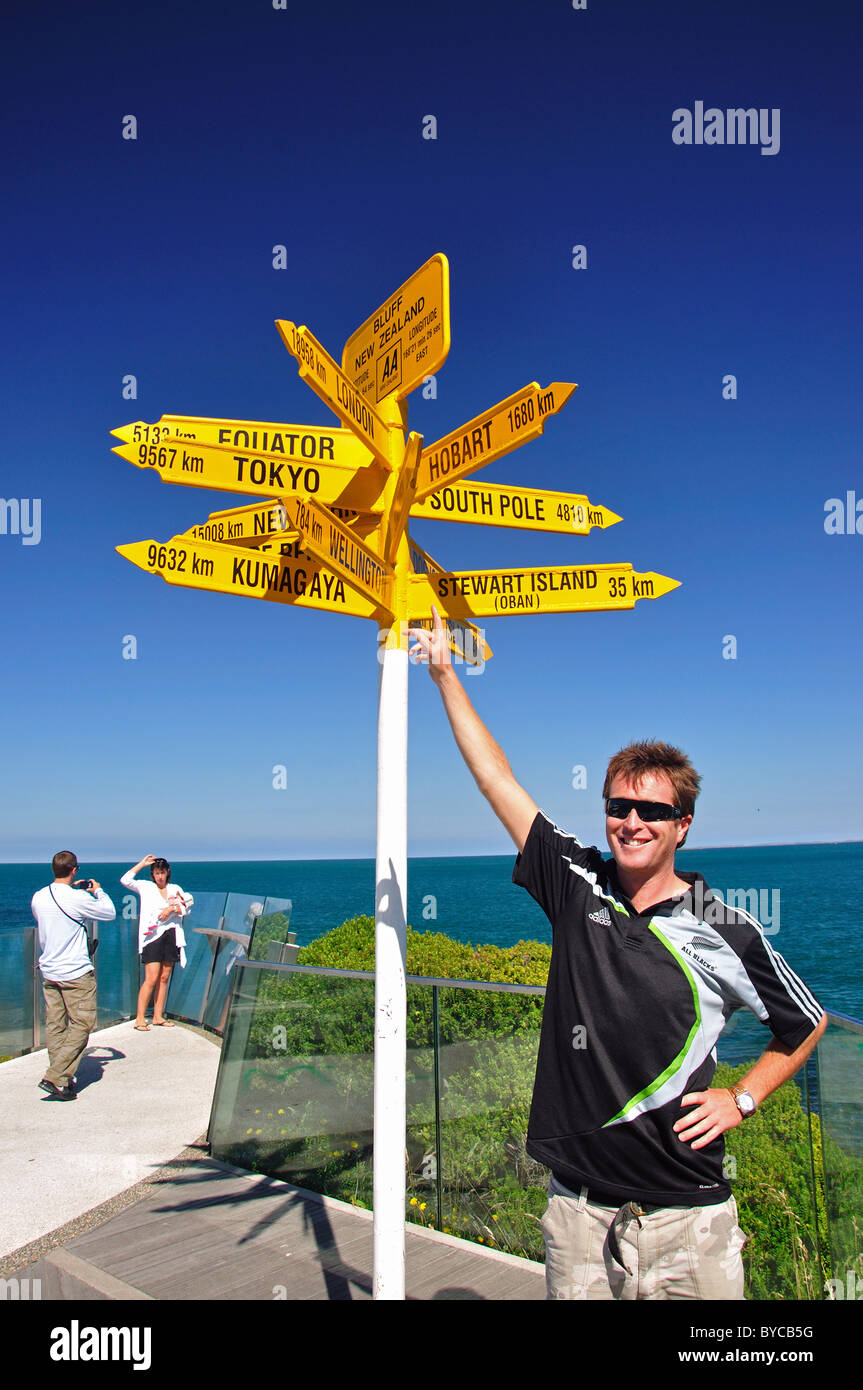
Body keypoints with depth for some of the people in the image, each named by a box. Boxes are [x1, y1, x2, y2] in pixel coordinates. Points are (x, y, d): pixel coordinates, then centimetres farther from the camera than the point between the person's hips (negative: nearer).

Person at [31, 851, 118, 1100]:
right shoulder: (78, 898, -18)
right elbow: (110, 913, -3)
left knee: (55, 1026, 12)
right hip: (76, 973, -7)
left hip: (48, 972, 7)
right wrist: (98, 891, 13)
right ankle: (56, 1078, -6)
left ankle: (60, 1076, 17)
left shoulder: (38, 898, 1)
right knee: (82, 1024, 0)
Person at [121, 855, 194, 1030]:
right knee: (152, 978, -11)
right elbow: (125, 880, -7)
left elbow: (186, 910, 6)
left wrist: (172, 909, -12)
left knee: (164, 978, 6)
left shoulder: (176, 889, 14)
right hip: (153, 935, -4)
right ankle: (140, 1019, -6)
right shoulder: (145, 887, 7)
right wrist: (142, 863, -3)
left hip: (171, 935, 4)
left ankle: (158, 1016, 13)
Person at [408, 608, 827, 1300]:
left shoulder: (726, 934, -7)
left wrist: (742, 1099, 1)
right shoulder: (578, 887, -2)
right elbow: (497, 778, -2)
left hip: (688, 1223, -1)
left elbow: (808, 1024, 10)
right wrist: (444, 672, 0)